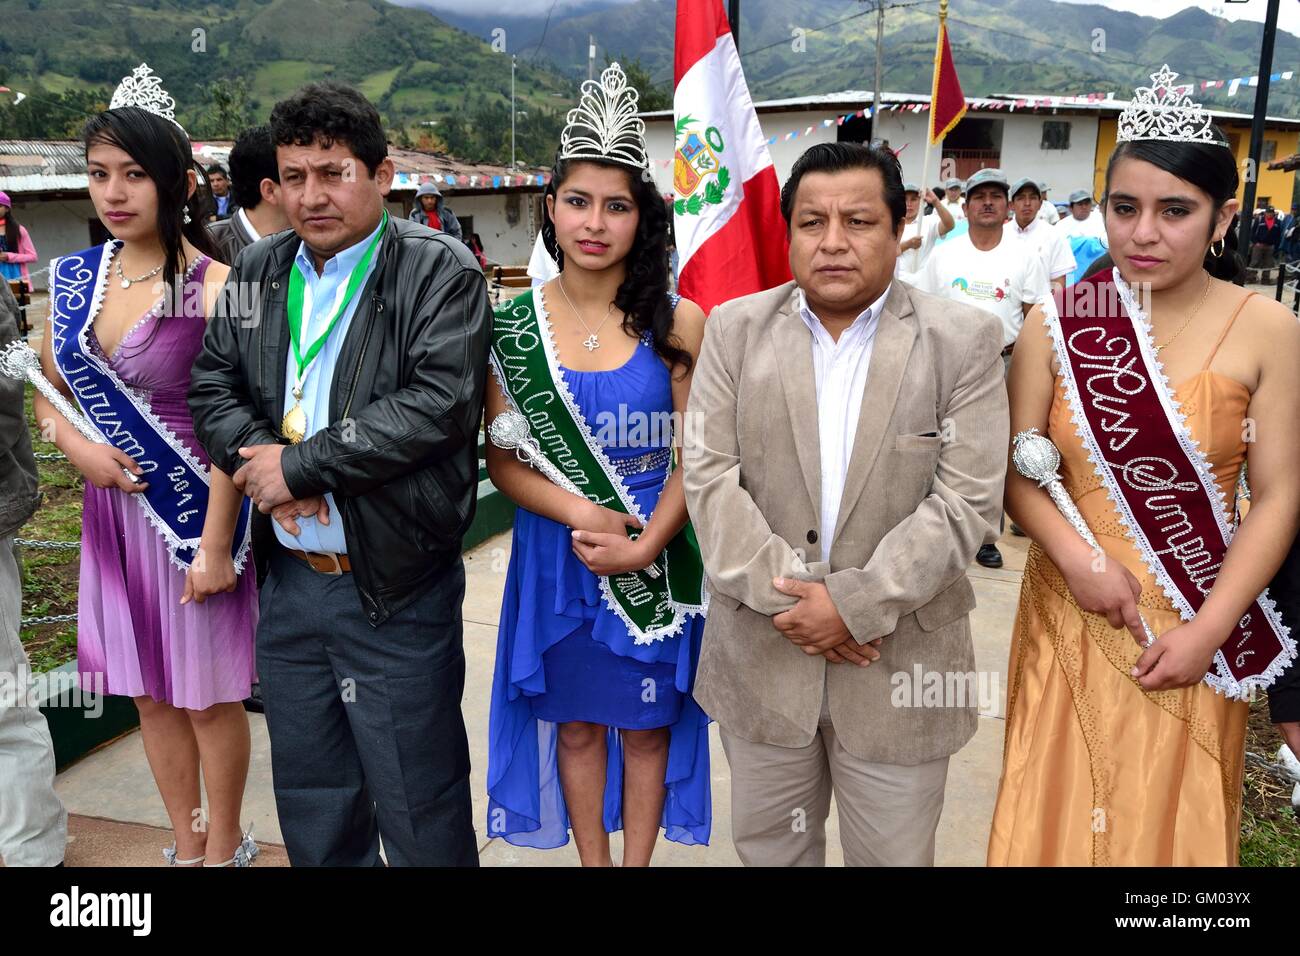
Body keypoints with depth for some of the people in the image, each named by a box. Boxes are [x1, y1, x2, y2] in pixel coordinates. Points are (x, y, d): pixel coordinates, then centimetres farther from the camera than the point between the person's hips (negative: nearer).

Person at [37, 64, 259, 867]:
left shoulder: (213, 286, -15)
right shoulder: (72, 278, 3)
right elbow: (48, 390, 14)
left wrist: (215, 545, -16)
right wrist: (77, 446, -7)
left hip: (195, 510, -6)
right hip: (113, 509, 6)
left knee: (209, 695, 9)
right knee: (152, 693, 17)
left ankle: (225, 848, 31)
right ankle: (186, 846, 36)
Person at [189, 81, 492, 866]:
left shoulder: (441, 271, -9)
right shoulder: (257, 271, 10)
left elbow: (438, 404, -20)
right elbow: (212, 389, 8)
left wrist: (300, 464, -16)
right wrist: (259, 455, -13)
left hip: (396, 590, -6)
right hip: (287, 581, 6)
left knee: (418, 816, 7)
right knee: (312, 809, 21)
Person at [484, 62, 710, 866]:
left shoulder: (678, 323, -7)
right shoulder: (512, 326, -3)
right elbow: (503, 458, -2)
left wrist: (645, 544, -19)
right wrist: (579, 513, -18)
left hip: (656, 560, -1)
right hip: (555, 556, 2)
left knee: (645, 725, 13)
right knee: (575, 723, 16)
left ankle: (639, 861, 35)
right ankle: (593, 861, 37)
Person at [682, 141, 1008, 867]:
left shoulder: (963, 339, -5)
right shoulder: (736, 330, 1)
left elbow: (967, 499, -11)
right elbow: (710, 476, -5)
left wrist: (856, 605, -17)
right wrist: (783, 593, -14)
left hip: (899, 660, -1)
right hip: (761, 652, 2)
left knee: (892, 855, 15)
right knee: (767, 848, 20)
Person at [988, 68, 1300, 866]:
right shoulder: (1056, 323, -4)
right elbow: (1019, 469, -1)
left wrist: (1208, 629, -11)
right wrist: (1077, 557, -16)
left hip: (1191, 629, 0)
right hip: (1069, 616, 1)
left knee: (1172, 818, 15)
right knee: (1059, 809, 12)